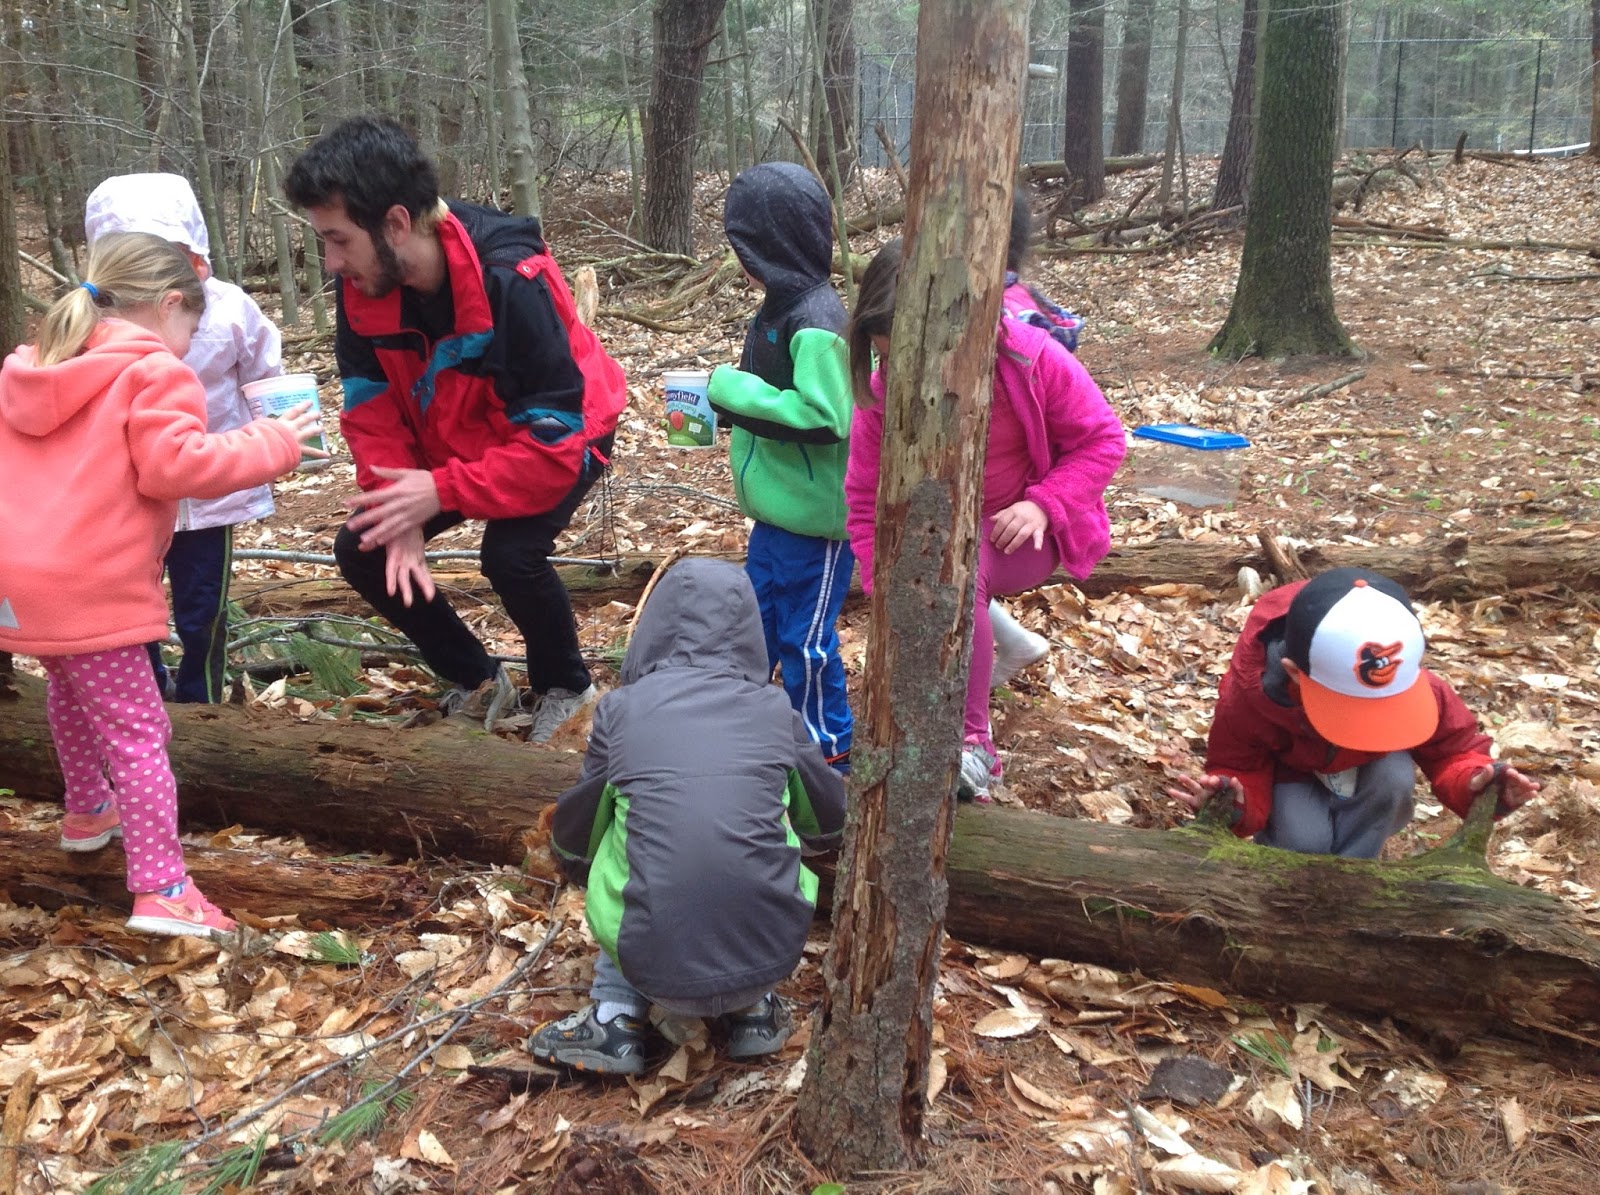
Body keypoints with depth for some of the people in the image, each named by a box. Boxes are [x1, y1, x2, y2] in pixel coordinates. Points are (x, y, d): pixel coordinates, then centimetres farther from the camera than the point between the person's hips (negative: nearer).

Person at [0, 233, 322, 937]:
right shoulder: (156, 372, -7)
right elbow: (173, 465, -18)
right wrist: (274, 443, -11)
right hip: (89, 588, -8)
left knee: (71, 692, 31)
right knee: (136, 730, -4)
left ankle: (87, 812, 50)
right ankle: (161, 891, -5)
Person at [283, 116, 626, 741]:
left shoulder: (512, 283, -36)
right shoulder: (361, 286, -18)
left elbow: (553, 442, -35)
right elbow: (371, 413, -10)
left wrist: (441, 493, -37)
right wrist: (402, 515, -25)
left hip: (560, 437, -6)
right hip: (450, 442, 6)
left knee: (510, 553, -30)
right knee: (362, 551, -6)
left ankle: (564, 687, 1)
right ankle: (476, 680, 15)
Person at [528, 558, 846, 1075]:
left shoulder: (620, 707, 2)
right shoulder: (774, 709, 5)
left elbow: (572, 844, 16)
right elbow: (829, 825, 21)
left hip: (655, 968, -1)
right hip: (769, 954, 1)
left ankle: (617, 1019, 18)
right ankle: (752, 1009, 21)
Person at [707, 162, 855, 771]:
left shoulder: (816, 322, -23)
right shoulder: (780, 307, 6)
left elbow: (822, 417, -30)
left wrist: (733, 389, -21)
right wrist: (731, 394, 1)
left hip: (815, 518, -9)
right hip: (775, 510, 9)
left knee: (807, 641, 6)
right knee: (755, 619, 21)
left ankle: (827, 747, 23)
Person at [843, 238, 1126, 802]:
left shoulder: (1033, 359, -23)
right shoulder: (882, 393, -17)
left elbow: (1103, 439, -11)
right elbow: (867, 501, -10)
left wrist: (1043, 504, -26)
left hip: (1022, 531, -3)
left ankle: (970, 743, -27)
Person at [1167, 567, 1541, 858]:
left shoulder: (1411, 689, -35)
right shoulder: (1250, 696, -40)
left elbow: (1451, 751, -19)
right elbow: (1239, 770, -27)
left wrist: (1474, 783, -43)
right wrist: (1236, 804, -52)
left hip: (1371, 767, 3)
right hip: (1288, 770, -2)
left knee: (1394, 779, -32)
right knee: (1303, 840, -30)